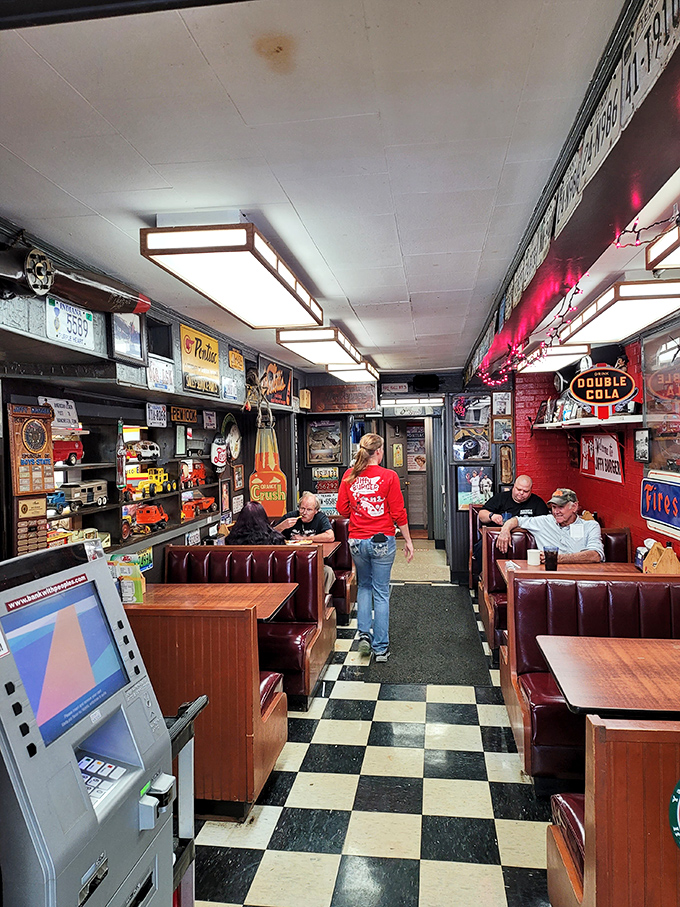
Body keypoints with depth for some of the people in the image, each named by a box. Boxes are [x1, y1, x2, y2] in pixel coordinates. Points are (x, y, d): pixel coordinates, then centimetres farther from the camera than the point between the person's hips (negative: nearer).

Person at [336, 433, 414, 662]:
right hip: (383, 540, -3)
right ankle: (380, 648, 14)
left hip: (357, 541, 3)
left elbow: (342, 509, 4)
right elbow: (398, 513, -8)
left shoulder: (349, 476, -1)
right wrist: (408, 541, 2)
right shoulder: (388, 476, -10)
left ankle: (364, 634, 15)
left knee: (364, 586, 23)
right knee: (381, 592, 7)